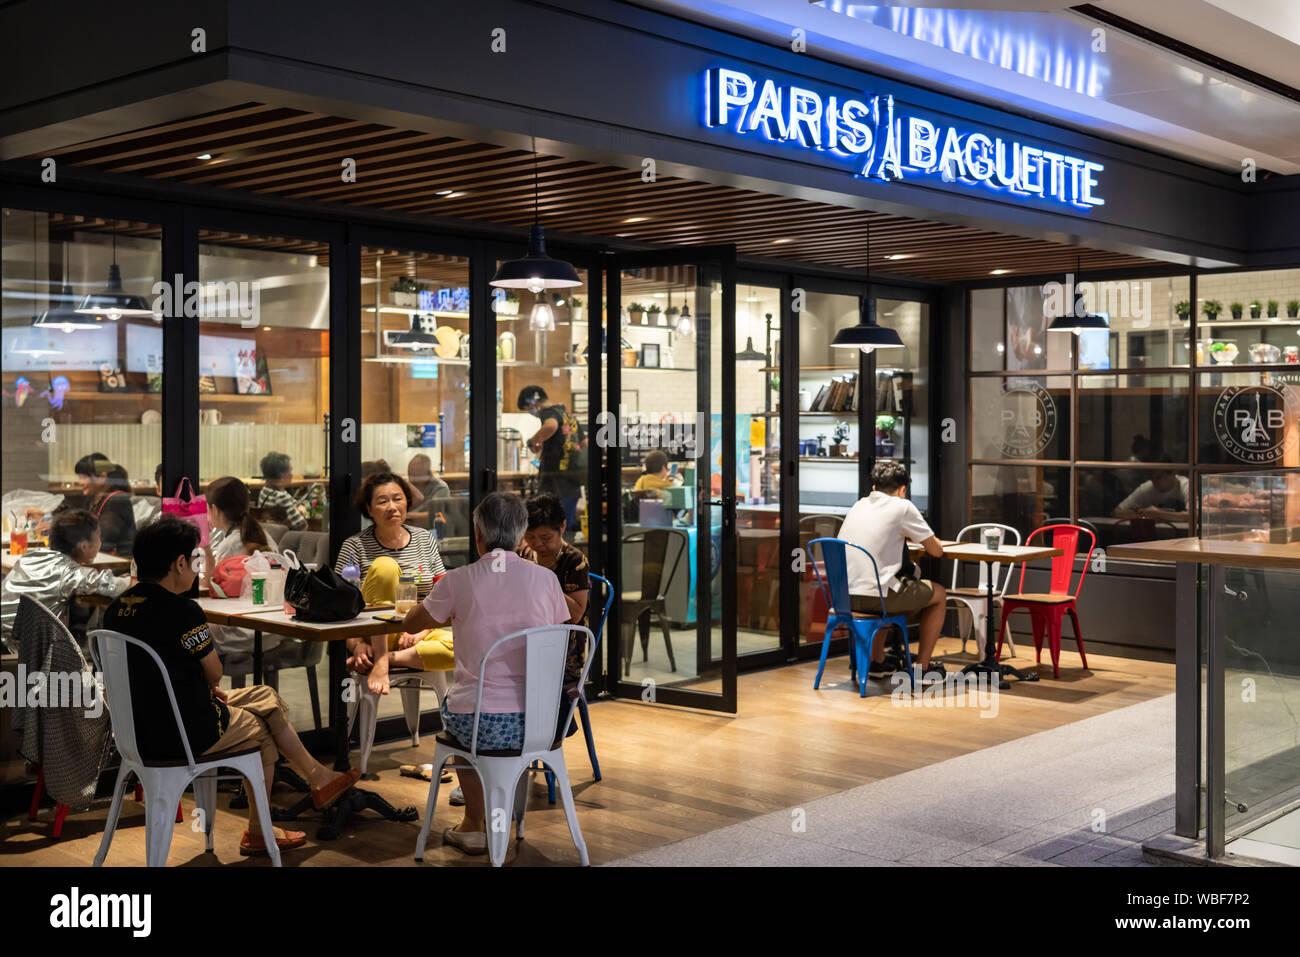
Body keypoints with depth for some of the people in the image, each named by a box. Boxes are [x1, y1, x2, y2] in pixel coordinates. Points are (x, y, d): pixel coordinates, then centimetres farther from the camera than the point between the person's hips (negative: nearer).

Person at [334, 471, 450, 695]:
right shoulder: (355, 546, -1)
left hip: (417, 636, 2)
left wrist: (421, 631, -11)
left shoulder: (425, 539, 9)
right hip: (375, 638, -2)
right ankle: (379, 663, -33)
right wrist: (357, 644, -24)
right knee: (385, 565, -28)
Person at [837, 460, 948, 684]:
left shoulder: (859, 505, 16)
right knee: (939, 593, 19)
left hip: (843, 595, 7)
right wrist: (929, 541, 27)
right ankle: (923, 667, 22)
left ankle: (877, 662, 42)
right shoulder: (903, 507, -2)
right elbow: (937, 551, 5)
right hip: (873, 596, -7)